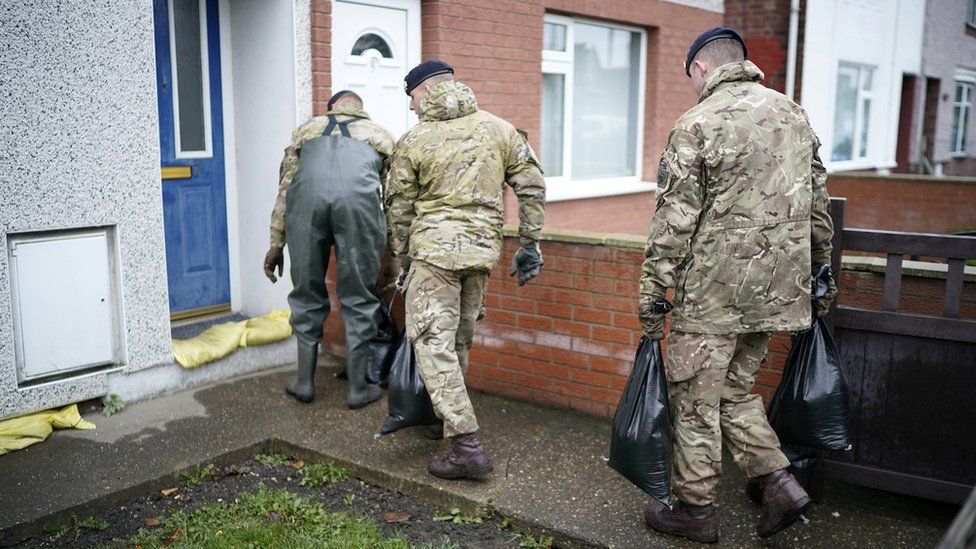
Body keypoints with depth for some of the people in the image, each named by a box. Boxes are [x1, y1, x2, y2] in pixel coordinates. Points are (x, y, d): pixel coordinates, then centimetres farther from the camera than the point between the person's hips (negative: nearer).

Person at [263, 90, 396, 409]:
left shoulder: (307, 129, 35)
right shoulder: (380, 135, 33)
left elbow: (284, 188, 28)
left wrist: (276, 244, 30)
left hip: (307, 198, 1)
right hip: (358, 200, -1)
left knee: (307, 293, 16)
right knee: (359, 298, 10)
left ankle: (305, 382, 27)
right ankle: (358, 388, 19)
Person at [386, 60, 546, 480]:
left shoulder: (413, 141, -1)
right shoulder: (499, 129, 7)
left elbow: (399, 210, 5)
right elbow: (532, 186, 7)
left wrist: (403, 264, 17)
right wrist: (529, 245, 13)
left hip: (435, 247, -5)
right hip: (483, 249, 5)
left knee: (432, 343, -3)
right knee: (459, 341, 17)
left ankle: (467, 447, -8)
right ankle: (445, 418, 32)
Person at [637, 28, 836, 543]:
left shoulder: (697, 123, -10)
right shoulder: (794, 114, 12)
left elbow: (675, 217, -13)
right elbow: (818, 203, 16)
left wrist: (652, 290, -8)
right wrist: (821, 272, 24)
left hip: (714, 287, -7)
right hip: (777, 286, 7)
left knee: (694, 398, 6)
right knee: (735, 389, 21)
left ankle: (695, 509, 17)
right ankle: (779, 482, 14)